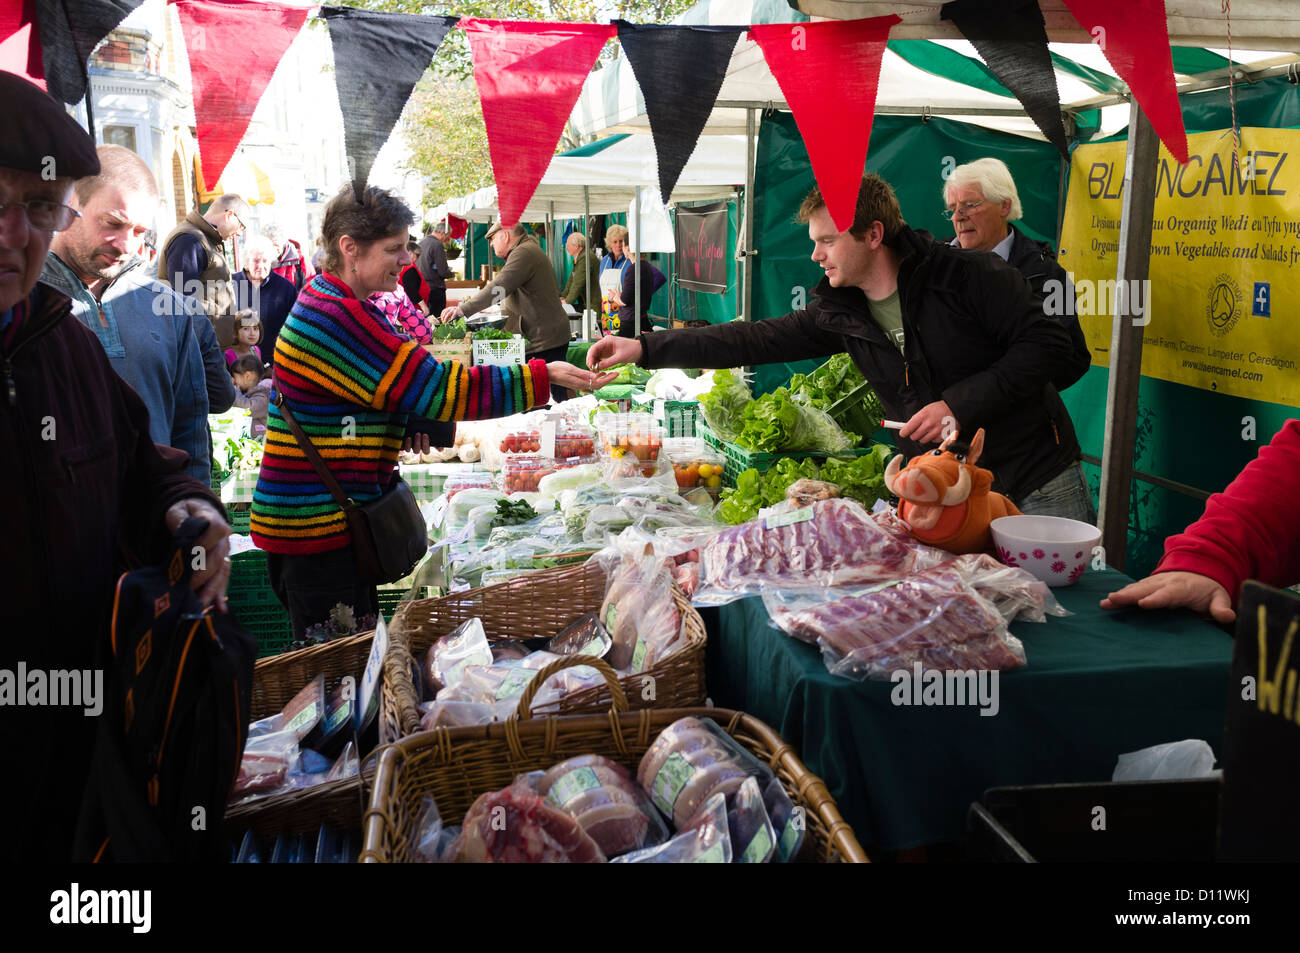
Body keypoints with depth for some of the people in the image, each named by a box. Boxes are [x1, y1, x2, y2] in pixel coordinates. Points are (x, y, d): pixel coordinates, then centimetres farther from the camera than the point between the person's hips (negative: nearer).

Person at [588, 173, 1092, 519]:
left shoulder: (965, 275, -12)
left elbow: (1049, 346, -14)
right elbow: (755, 341, 1)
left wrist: (960, 404, -22)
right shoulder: (839, 313, 3)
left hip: (1038, 485, -4)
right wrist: (643, 348, -4)